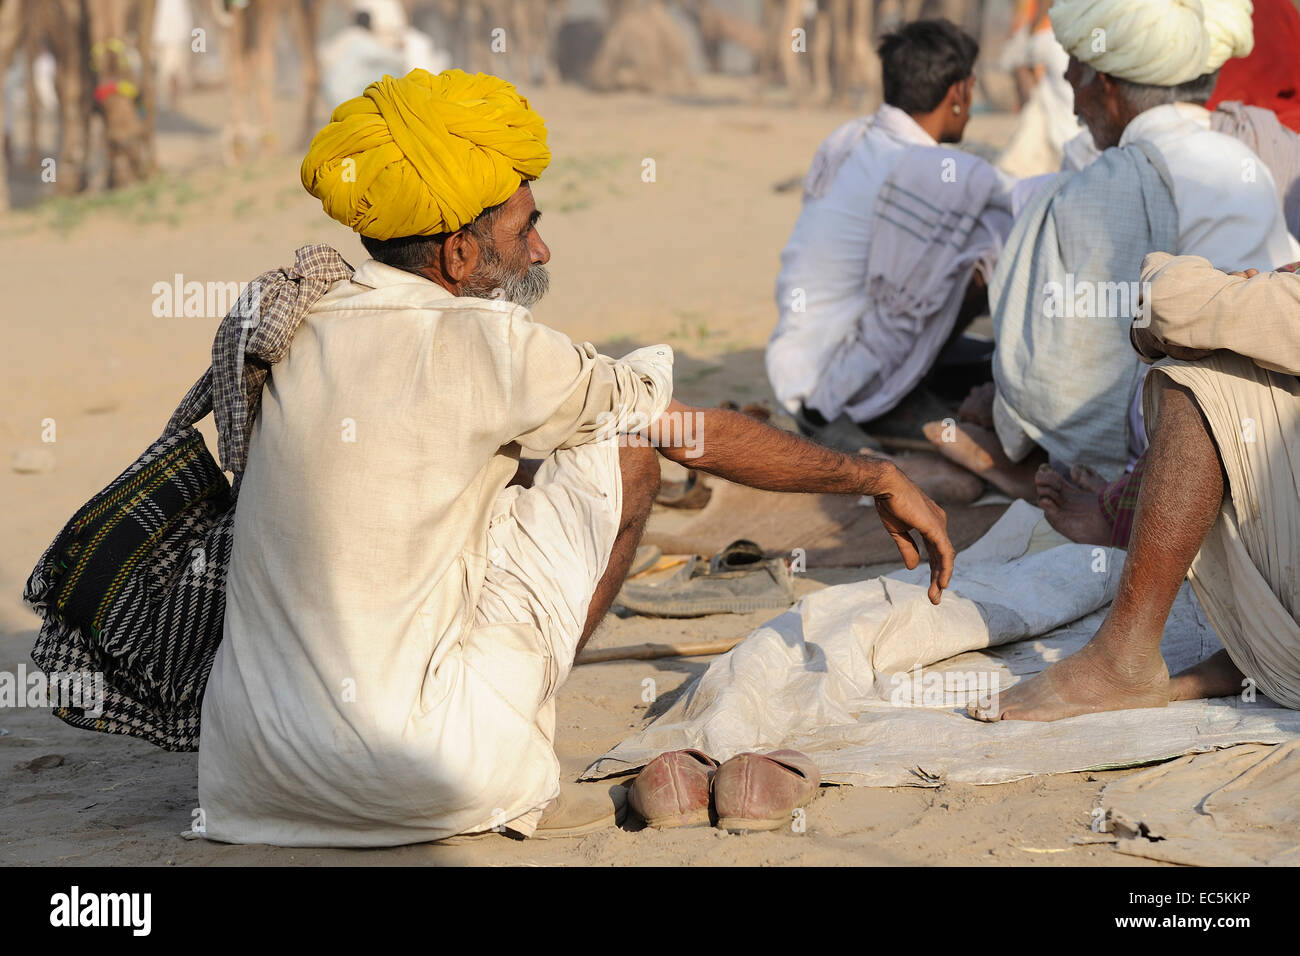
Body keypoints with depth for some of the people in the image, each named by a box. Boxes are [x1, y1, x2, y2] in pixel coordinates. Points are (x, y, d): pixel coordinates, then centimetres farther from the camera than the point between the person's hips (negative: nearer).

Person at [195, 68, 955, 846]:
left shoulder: (284, 322, 8)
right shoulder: (484, 346, -10)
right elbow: (701, 436, 1)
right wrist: (877, 477, 15)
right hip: (424, 779, -7)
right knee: (623, 451, 5)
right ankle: (515, 783, 7)